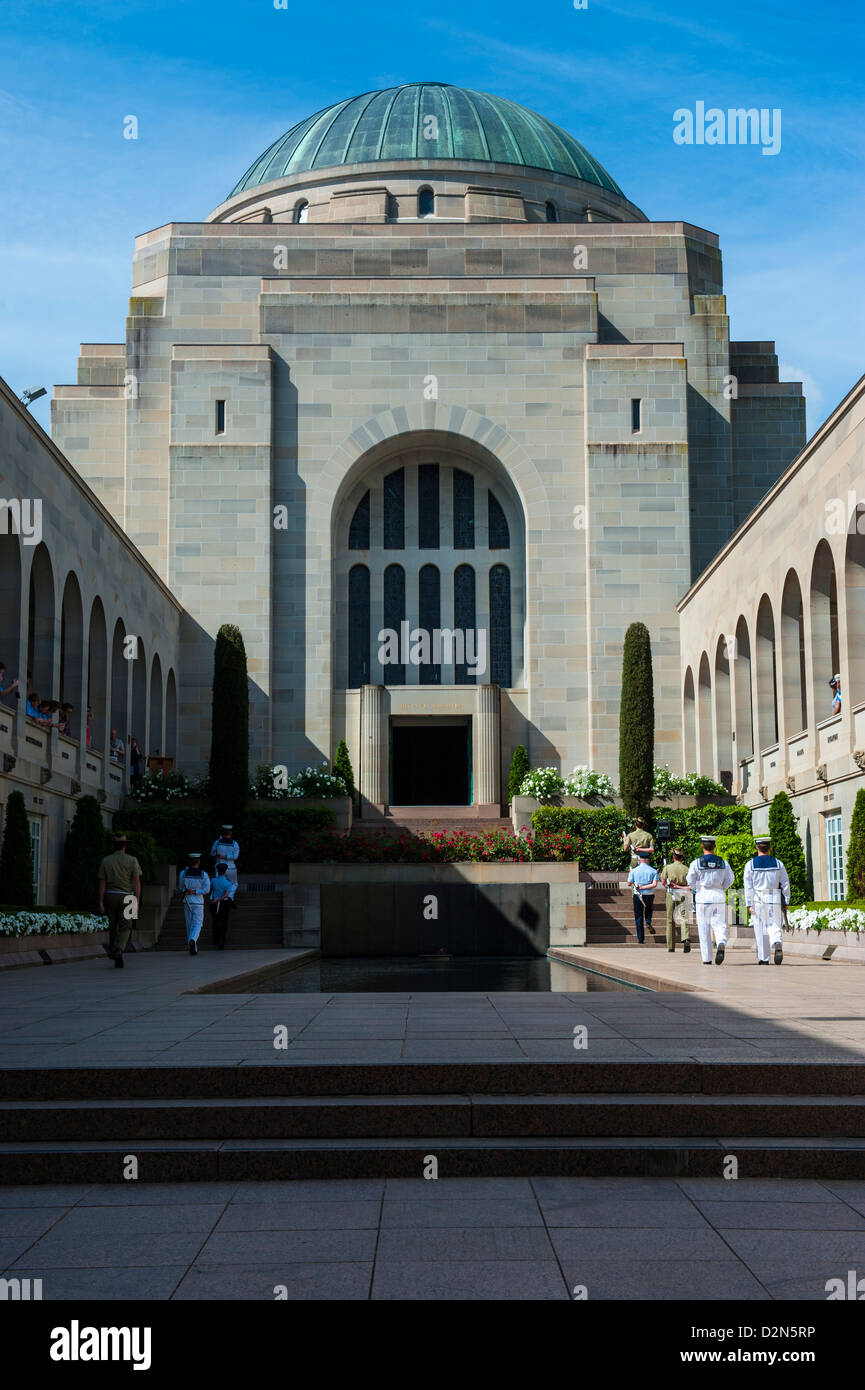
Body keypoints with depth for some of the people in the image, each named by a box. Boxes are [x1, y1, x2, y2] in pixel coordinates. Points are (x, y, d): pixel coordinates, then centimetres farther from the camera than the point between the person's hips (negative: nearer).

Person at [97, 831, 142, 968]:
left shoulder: (105, 861, 3)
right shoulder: (132, 860, -2)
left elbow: (102, 883, 1)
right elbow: (137, 882, -7)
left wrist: (101, 903, 2)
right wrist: (137, 901, -4)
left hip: (110, 896, 2)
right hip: (126, 897, -2)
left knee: (112, 926, 15)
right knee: (125, 928, -1)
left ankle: (113, 954, 22)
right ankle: (119, 951, -23)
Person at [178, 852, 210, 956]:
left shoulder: (183, 873, -3)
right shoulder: (204, 875, -6)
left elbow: (181, 888, 8)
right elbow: (206, 890, -9)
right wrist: (194, 892, -8)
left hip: (187, 902, 2)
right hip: (198, 902, -2)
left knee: (189, 925, 12)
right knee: (197, 924, 1)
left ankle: (193, 949, 17)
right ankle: (193, 940, -29)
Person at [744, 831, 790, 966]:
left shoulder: (750, 864, -1)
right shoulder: (778, 863, 4)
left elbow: (748, 886, -5)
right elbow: (785, 884, 3)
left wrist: (749, 904, -4)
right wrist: (786, 902, 9)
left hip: (758, 899, -1)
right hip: (775, 900, 1)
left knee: (760, 929, 7)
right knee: (774, 925, 5)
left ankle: (763, 958, 10)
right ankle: (777, 944, -25)